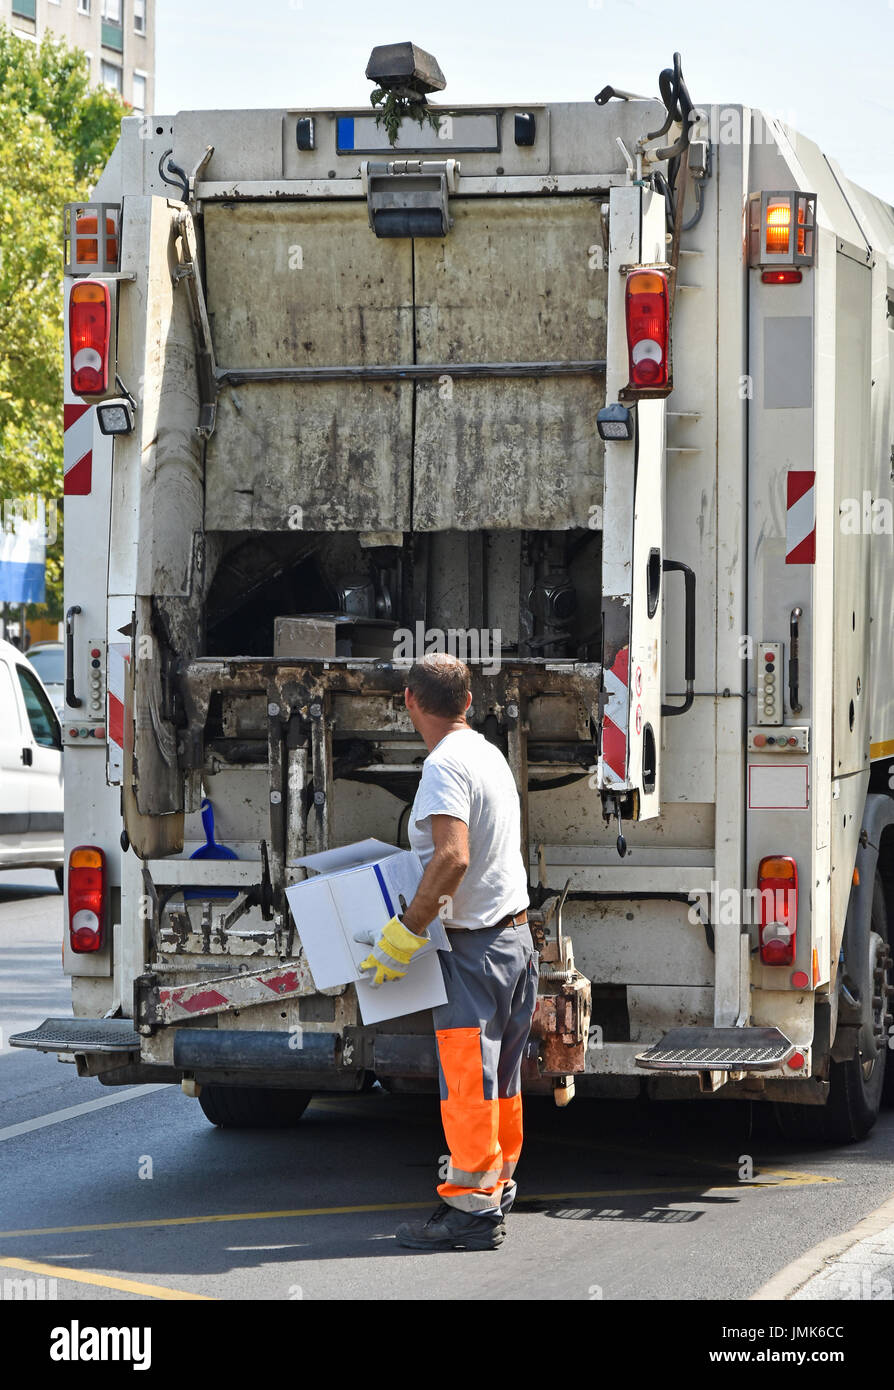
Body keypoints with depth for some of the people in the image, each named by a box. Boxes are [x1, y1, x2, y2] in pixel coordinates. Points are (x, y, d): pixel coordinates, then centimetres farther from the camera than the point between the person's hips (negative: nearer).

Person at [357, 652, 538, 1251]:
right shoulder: (491, 755, 13)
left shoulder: (445, 765, -16)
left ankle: (472, 1207, -5)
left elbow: (453, 859, -27)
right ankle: (497, 1192, 23)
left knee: (466, 1080, -6)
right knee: (501, 1083, 15)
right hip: (517, 936, 9)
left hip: (474, 946, -9)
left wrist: (405, 933, -22)